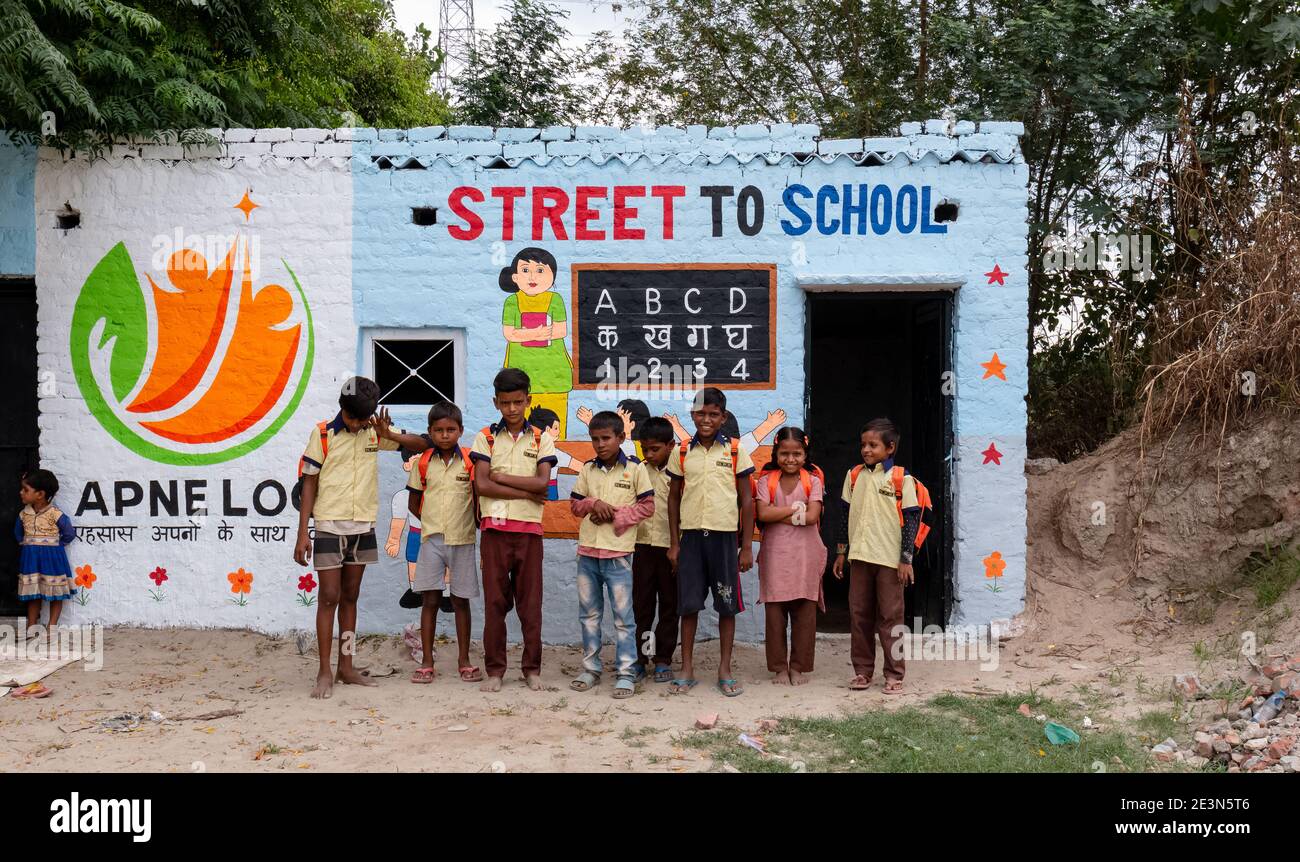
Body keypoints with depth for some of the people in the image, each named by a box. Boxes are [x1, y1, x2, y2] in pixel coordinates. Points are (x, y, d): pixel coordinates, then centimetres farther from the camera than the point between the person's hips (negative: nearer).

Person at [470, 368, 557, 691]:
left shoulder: (541, 439, 6)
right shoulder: (485, 437, 5)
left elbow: (543, 482, -7)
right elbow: (482, 485, -7)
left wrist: (501, 477, -8)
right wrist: (525, 493, -9)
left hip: (529, 528, 0)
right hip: (494, 527, 0)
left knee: (530, 600, 4)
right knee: (494, 600, 3)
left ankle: (532, 668, 14)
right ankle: (494, 669, 11)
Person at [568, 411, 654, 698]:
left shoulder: (634, 469, -3)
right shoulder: (588, 469, 8)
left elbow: (647, 506, -4)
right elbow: (575, 503, 11)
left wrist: (615, 516, -12)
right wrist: (593, 503, -10)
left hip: (618, 552, -4)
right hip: (587, 551, 4)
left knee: (623, 615, 0)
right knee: (588, 613, 12)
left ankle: (626, 672, 6)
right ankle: (590, 668, 22)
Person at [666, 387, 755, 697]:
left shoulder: (735, 451, 1)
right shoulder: (683, 453, 6)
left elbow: (746, 500, 2)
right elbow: (674, 498, 10)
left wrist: (746, 546, -1)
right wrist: (674, 542, 5)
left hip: (725, 535, -1)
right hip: (691, 535, 1)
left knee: (727, 605, 5)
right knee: (688, 604, 4)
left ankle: (725, 670, 16)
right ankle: (687, 669, 15)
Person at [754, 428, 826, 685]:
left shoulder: (812, 480, 2)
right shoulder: (767, 480, 3)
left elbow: (812, 517, -11)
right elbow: (763, 514, -11)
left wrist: (779, 515, -10)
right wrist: (796, 507, -11)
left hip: (805, 555, 0)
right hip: (775, 554, 0)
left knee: (804, 612, 3)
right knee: (775, 612, 2)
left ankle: (798, 666, 15)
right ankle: (779, 666, 14)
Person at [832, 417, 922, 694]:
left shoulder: (901, 479, -5)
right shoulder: (854, 476, 8)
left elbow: (911, 520, -6)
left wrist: (906, 559, -10)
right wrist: (840, 552, 13)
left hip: (889, 559, -4)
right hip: (859, 557, 4)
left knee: (890, 617, 2)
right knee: (859, 615, 9)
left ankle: (894, 674, 11)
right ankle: (862, 670, 19)